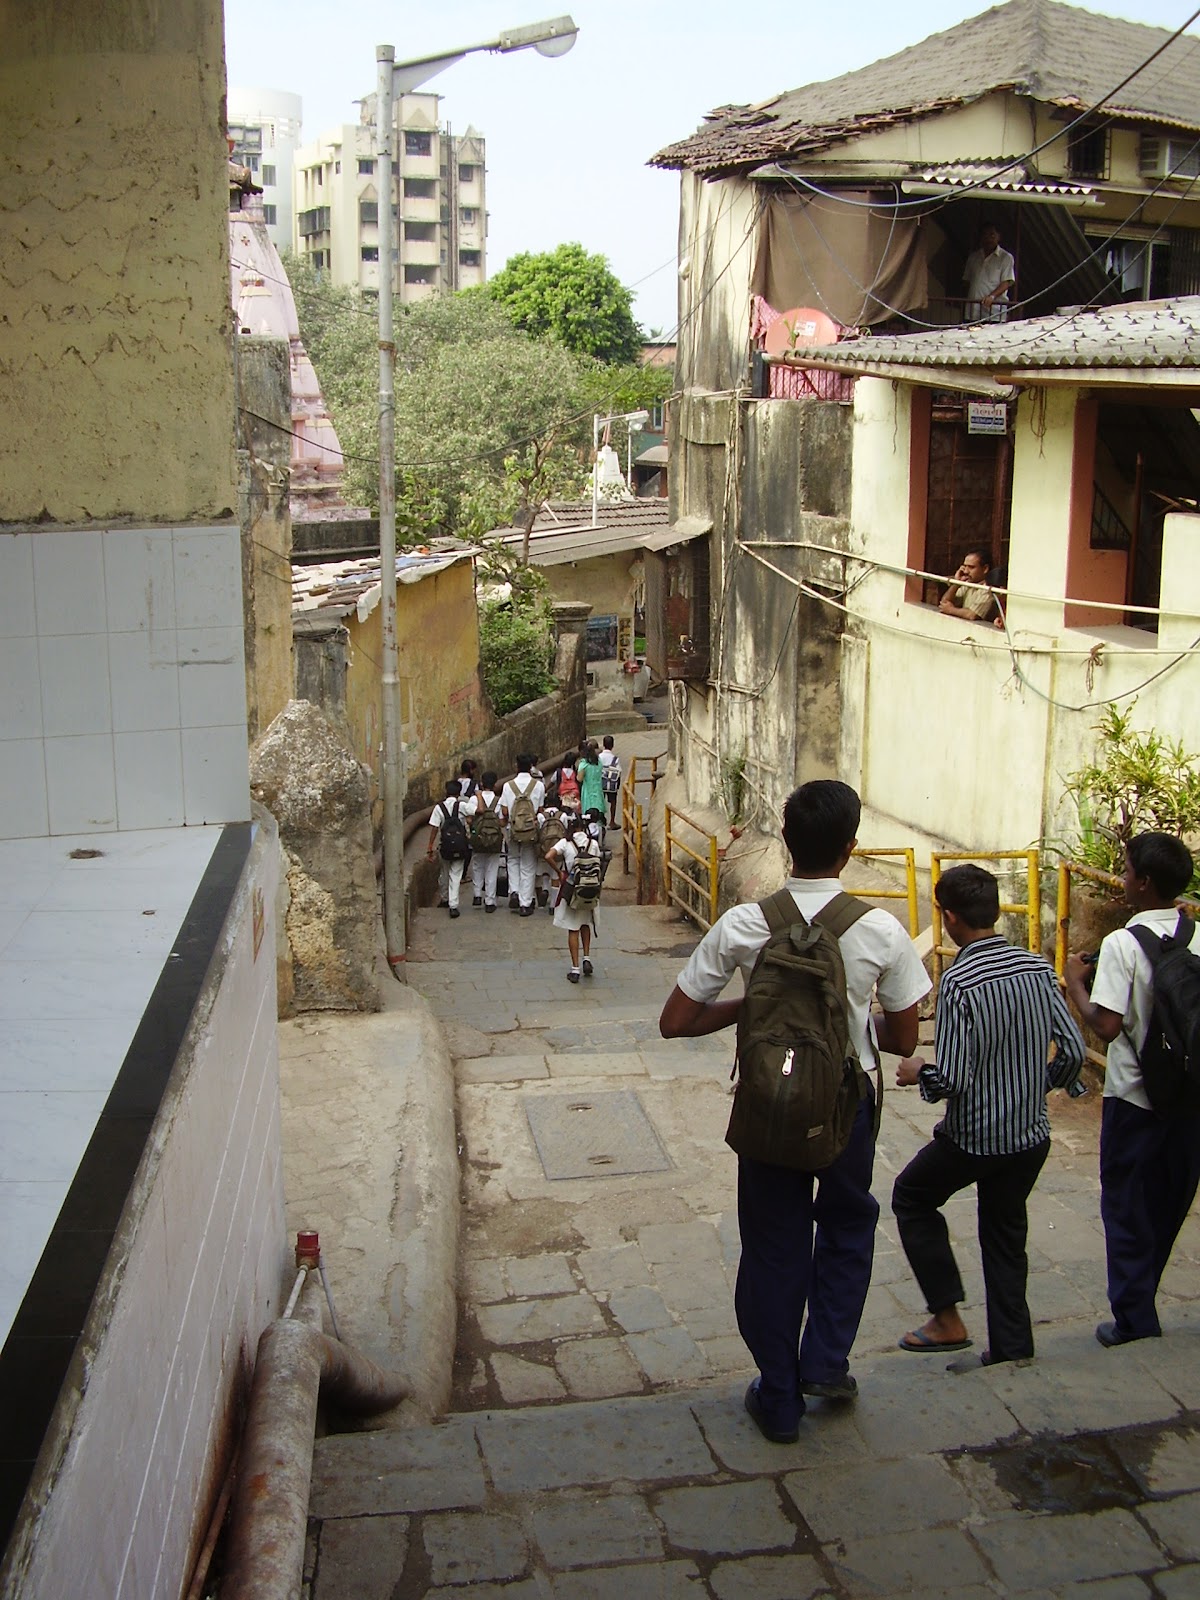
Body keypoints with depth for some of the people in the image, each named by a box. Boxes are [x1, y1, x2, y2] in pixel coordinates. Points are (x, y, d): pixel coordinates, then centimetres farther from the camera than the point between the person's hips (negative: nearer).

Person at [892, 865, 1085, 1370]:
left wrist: (917, 1073, -3)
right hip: (1032, 1136, 6)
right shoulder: (1037, 967, -5)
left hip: (973, 1138, -5)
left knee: (911, 1197, 18)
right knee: (1006, 1233, 20)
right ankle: (1011, 1347, 25)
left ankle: (947, 1318, 16)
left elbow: (952, 1079, -24)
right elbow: (1073, 1049, -2)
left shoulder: (959, 982, -22)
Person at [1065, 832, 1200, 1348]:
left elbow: (1107, 1025, -23)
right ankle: (1140, 1302, 29)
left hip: (1135, 1098, -5)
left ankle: (1135, 1320, 13)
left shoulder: (1123, 944, -18)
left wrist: (1075, 984, -8)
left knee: (1127, 1208, 8)